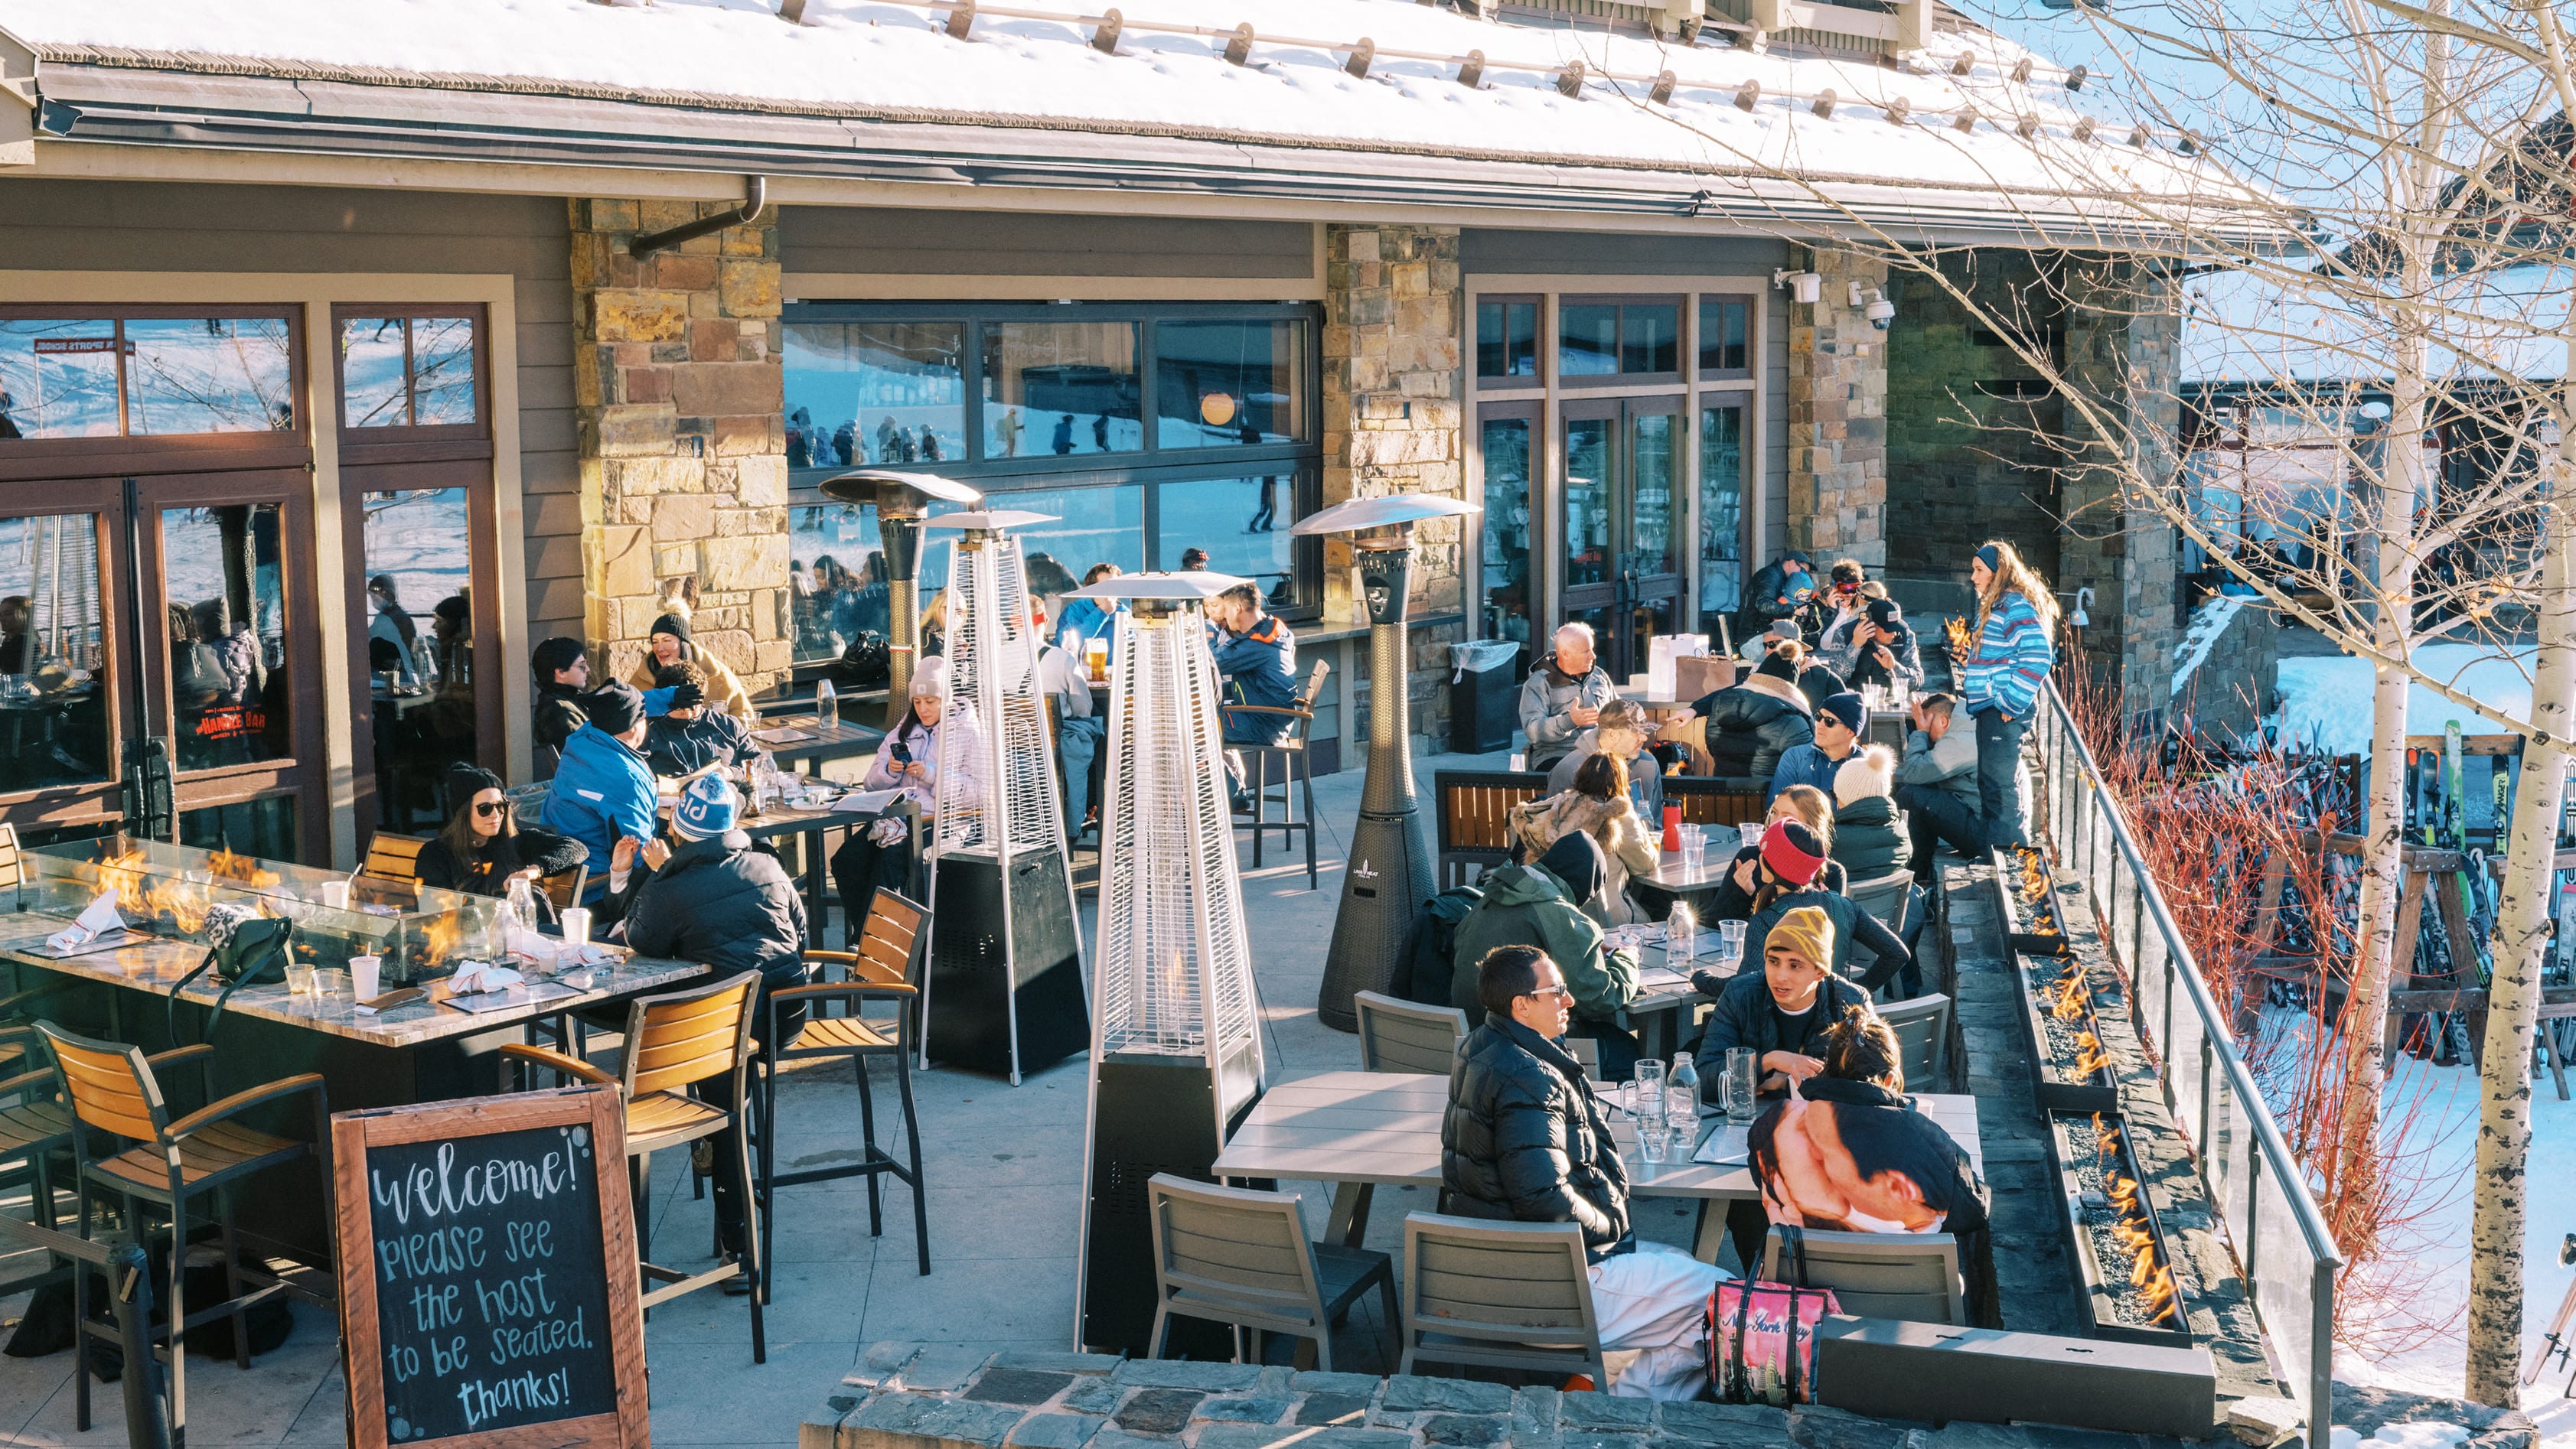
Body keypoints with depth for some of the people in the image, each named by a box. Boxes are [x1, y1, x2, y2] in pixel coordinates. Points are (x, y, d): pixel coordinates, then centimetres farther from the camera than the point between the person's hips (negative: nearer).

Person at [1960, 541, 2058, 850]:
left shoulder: (2016, 607, -14)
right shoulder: (1992, 606, 17)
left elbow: (2038, 657, -22)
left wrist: (2010, 703, -21)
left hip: (2005, 710, -10)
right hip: (1988, 708, 10)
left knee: (2001, 781, -7)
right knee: (1988, 779, 16)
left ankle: (2006, 845, -2)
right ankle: (1987, 838, 25)